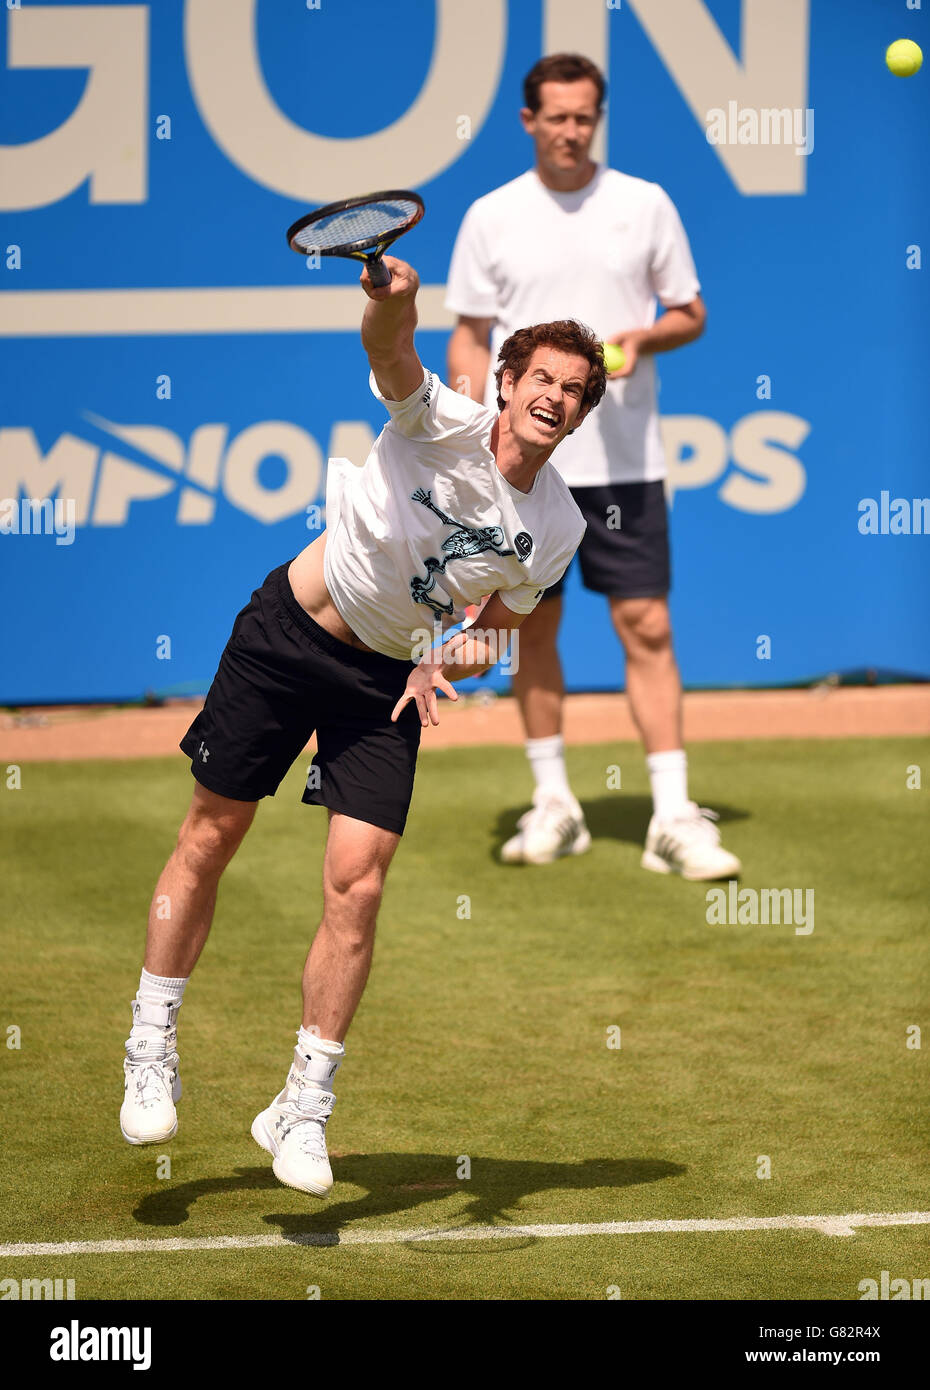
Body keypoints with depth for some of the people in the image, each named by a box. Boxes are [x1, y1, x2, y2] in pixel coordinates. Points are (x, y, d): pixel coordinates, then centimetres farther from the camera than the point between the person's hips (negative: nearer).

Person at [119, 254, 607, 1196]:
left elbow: (496, 628, 6)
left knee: (357, 886, -9)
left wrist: (449, 659, -17)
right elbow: (390, 353, -38)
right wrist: (392, 298, -61)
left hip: (388, 680, 2)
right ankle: (151, 1053, 22)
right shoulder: (444, 424, -17)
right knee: (209, 840, 5)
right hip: (287, 632, -2)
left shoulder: (556, 527, -6)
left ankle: (302, 1109, 2)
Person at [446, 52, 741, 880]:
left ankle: (673, 820, -6)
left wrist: (642, 337, -11)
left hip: (622, 460, -1)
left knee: (647, 627, -6)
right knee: (535, 630, 6)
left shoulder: (645, 206, 4)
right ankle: (553, 804, 17)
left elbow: (691, 315, 11)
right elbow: (469, 340, 7)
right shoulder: (492, 218, 4)